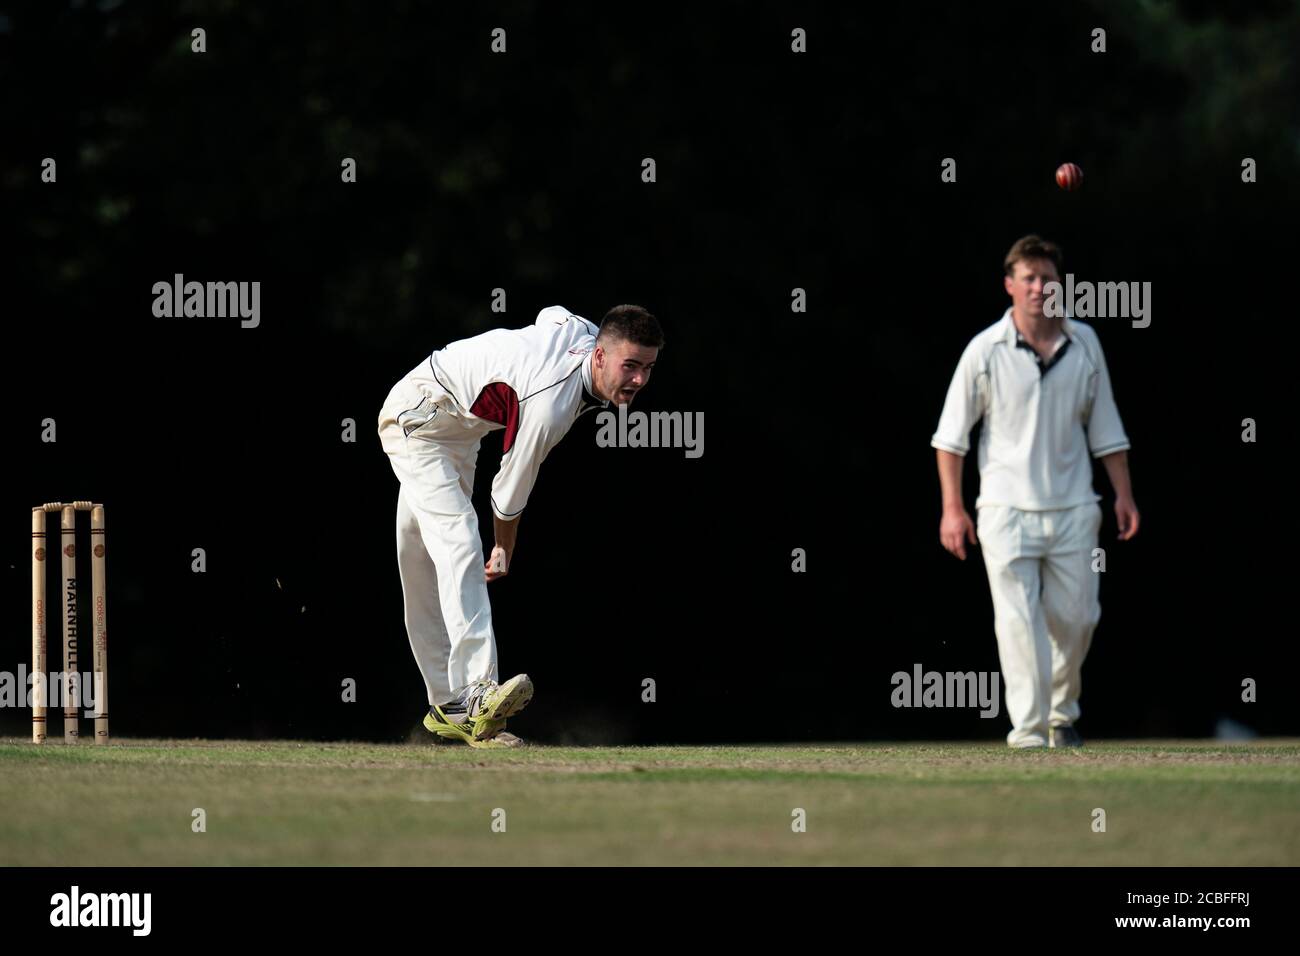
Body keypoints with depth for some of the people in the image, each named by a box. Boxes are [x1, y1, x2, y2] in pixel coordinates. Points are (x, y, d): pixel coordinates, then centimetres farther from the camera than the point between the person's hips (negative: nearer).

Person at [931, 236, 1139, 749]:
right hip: (1007, 509, -3)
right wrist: (952, 508, -5)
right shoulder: (985, 350, -4)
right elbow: (951, 433, 0)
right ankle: (1029, 733, -12)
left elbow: (1104, 426, 14)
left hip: (1073, 508, 3)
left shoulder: (1084, 343, 6)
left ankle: (1062, 711, 29)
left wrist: (1124, 494, 11)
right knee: (1018, 622, -11)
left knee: (1075, 618, 5)